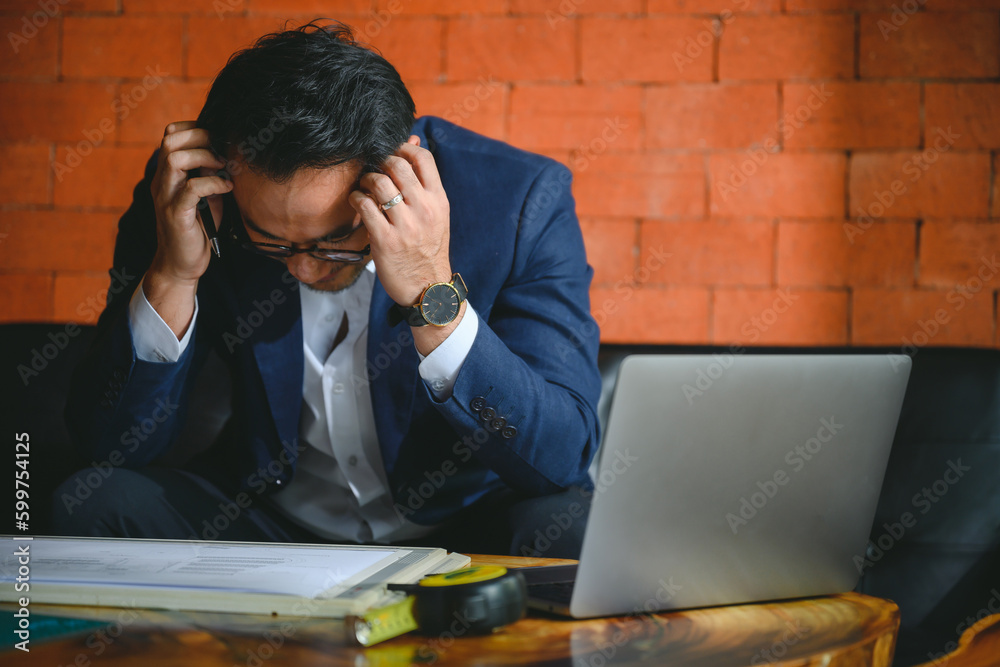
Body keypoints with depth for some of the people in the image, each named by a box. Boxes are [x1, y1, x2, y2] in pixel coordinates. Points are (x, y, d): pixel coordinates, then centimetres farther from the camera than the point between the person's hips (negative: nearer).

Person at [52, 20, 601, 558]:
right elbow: (109, 447, -11)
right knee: (91, 501, -21)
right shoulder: (188, 193, -13)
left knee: (570, 527, -31)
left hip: (463, 531, -2)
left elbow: (564, 459, -24)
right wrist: (172, 276, -26)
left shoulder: (521, 198, -19)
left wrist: (434, 295, -35)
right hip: (270, 527, 2)